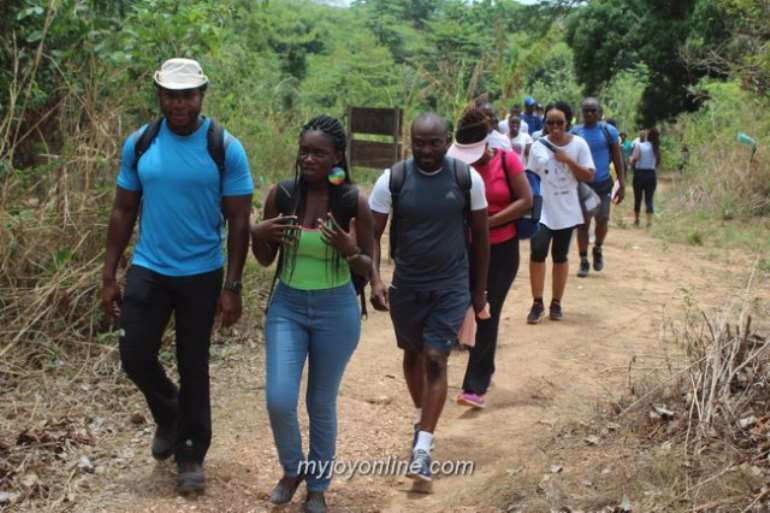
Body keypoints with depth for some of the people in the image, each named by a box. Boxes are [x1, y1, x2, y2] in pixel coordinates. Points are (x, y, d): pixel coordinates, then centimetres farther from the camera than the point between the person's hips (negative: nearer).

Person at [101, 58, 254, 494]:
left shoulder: (226, 148, -10)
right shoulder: (139, 144, -2)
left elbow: (238, 221, -7)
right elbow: (124, 212, 5)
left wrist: (232, 286, -10)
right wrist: (110, 274, 2)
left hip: (202, 275, -2)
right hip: (147, 270, 2)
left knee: (194, 366, 8)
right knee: (135, 356, -1)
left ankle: (192, 454, 24)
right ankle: (169, 414, 31)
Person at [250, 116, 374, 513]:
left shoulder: (354, 203, -11)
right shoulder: (281, 194, -5)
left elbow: (367, 270, -4)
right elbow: (265, 260, 5)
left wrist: (350, 251, -25)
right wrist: (257, 234, -16)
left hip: (336, 310, -2)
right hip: (287, 305, 2)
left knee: (322, 403, 9)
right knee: (279, 399, -6)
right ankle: (292, 469, 24)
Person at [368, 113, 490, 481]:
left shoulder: (467, 178, -9)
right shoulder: (392, 179, -11)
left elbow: (480, 234, 2)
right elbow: (373, 234, -6)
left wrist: (479, 288, 6)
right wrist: (375, 279, -21)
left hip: (451, 286, -2)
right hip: (406, 285, 2)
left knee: (435, 359, -9)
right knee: (413, 353, 18)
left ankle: (423, 447, -4)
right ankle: (422, 417, 43)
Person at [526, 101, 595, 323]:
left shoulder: (578, 144, -4)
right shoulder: (538, 146, -3)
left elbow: (589, 176, -5)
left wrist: (568, 160, -17)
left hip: (566, 211, 1)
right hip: (542, 210, -1)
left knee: (560, 256, 10)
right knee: (537, 252, -15)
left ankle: (556, 303, 22)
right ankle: (537, 303, -4)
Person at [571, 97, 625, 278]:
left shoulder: (609, 131, -1)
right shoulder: (575, 132, 0)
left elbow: (617, 159, 2)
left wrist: (622, 184, -3)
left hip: (603, 184, 0)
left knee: (602, 220, -8)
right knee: (583, 223, 2)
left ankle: (597, 249, 21)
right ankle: (584, 261, 13)